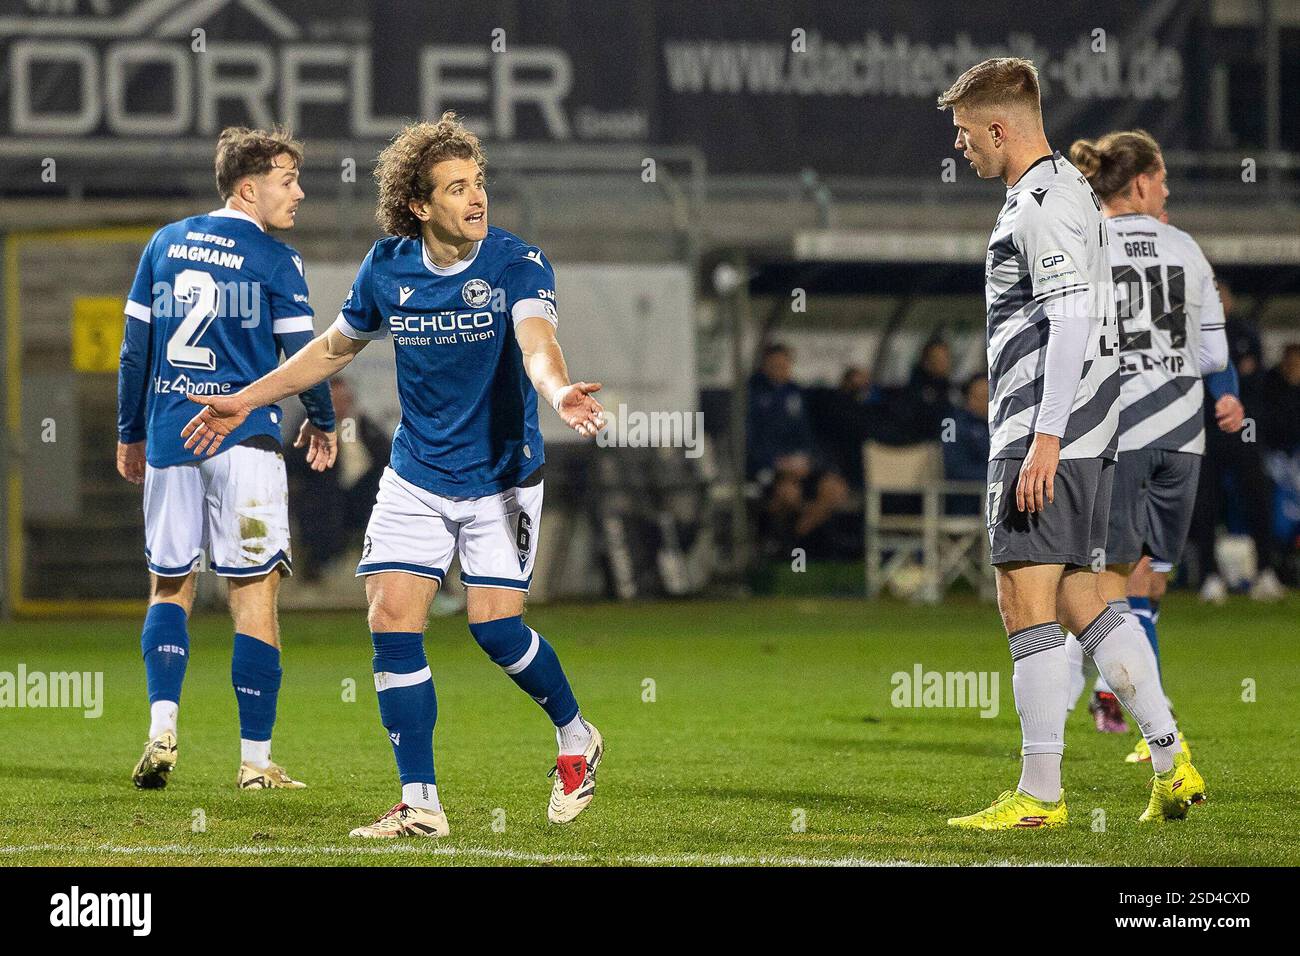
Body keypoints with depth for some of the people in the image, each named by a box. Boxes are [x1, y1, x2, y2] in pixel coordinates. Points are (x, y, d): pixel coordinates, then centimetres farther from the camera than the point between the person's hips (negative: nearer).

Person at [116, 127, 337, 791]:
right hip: (244, 438, -4)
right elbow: (304, 355, -3)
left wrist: (130, 433, 21)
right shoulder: (274, 259, -4)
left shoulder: (165, 244, 11)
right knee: (253, 593, 0)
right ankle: (255, 760, 0)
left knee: (170, 586, 14)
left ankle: (162, 726, -6)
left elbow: (135, 348, 12)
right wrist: (321, 422, 15)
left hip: (169, 436, 4)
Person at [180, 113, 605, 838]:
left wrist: (559, 391, -59)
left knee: (496, 626, -12)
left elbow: (537, 342, -36)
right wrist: (246, 401, 16)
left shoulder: (518, 263, -16)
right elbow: (336, 347, 14)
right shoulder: (388, 268, -4)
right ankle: (421, 805, 0)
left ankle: (576, 738, 18)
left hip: (502, 476, -4)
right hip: (416, 477, 4)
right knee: (393, 622, -8)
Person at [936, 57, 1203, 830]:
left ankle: (1040, 795, -8)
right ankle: (1173, 765, 12)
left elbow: (1072, 319, -21)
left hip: (1045, 440, -10)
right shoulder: (1069, 190, 20)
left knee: (1027, 602, -9)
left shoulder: (1044, 202, -13)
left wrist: (1045, 438, -24)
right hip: (1084, 438, 10)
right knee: (1079, 600, 13)